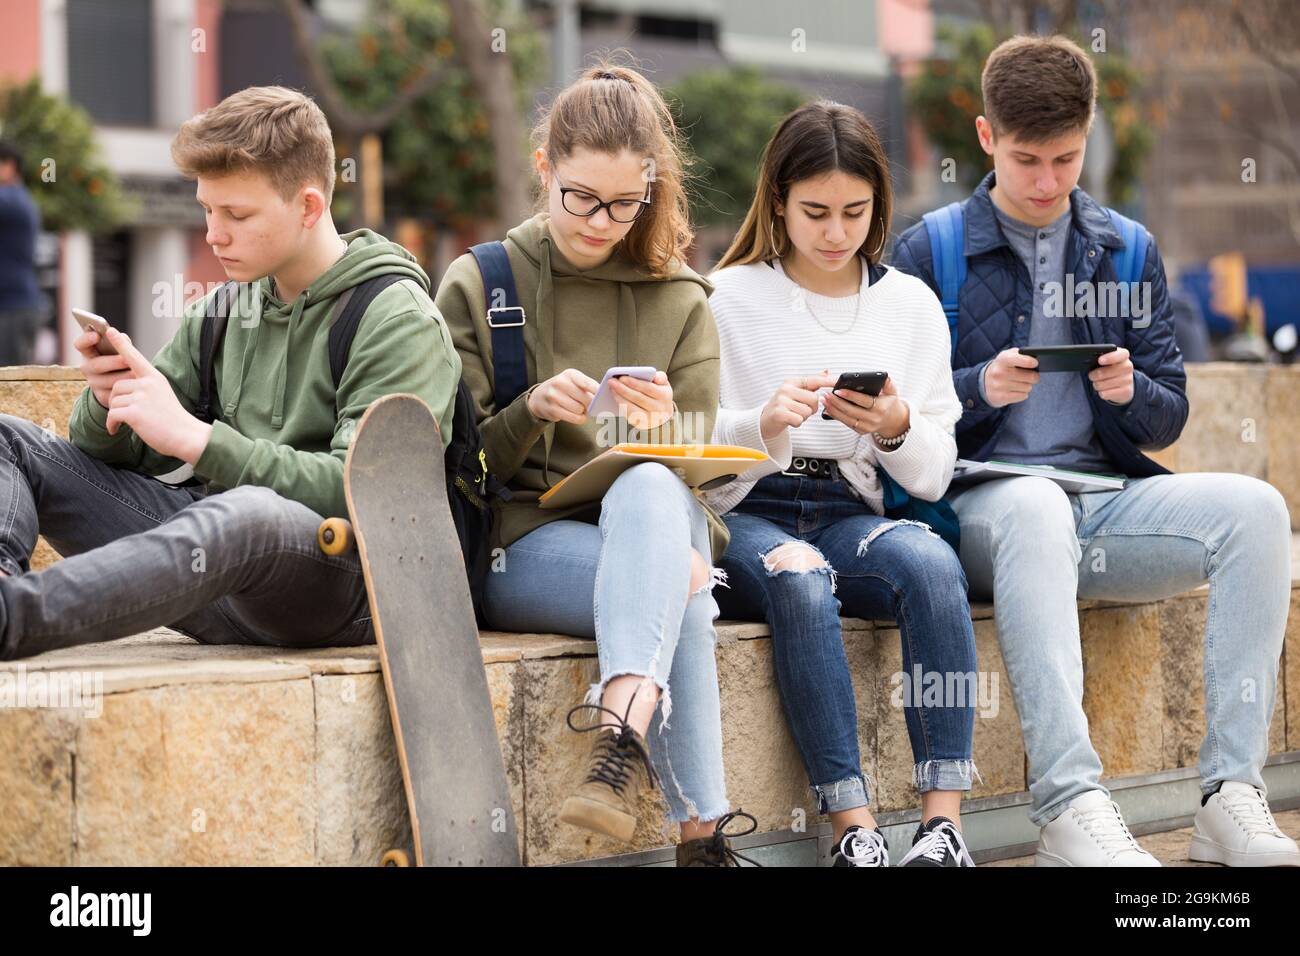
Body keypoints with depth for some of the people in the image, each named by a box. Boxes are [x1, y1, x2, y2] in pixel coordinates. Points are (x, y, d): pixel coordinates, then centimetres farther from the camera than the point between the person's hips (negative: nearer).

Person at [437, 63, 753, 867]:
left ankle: (622, 740, -54)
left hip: (661, 525, 2)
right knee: (675, 596, -35)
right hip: (523, 538, -2)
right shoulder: (479, 285, 7)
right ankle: (702, 832, -41)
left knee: (647, 487, -38)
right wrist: (531, 413, -18)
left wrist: (664, 429, -16)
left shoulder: (680, 301, 14)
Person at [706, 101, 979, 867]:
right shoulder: (729, 299, 3)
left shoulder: (911, 304, 11)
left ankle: (944, 823, -35)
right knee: (797, 579, -37)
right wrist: (762, 427, -21)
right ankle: (855, 829, -38)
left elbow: (935, 478, 9)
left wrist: (897, 430, -13)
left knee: (931, 560, -32)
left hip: (849, 516, 2)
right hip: (743, 517, -2)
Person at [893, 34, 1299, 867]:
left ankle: (1233, 798, -30)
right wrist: (980, 388, -15)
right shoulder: (928, 252, 6)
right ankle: (1070, 807, -48)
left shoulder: (1129, 251, 17)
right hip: (979, 508, -4)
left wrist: (1131, 391, -8)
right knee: (1034, 504, -40)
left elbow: (1168, 417, 16)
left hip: (1106, 502, 4)